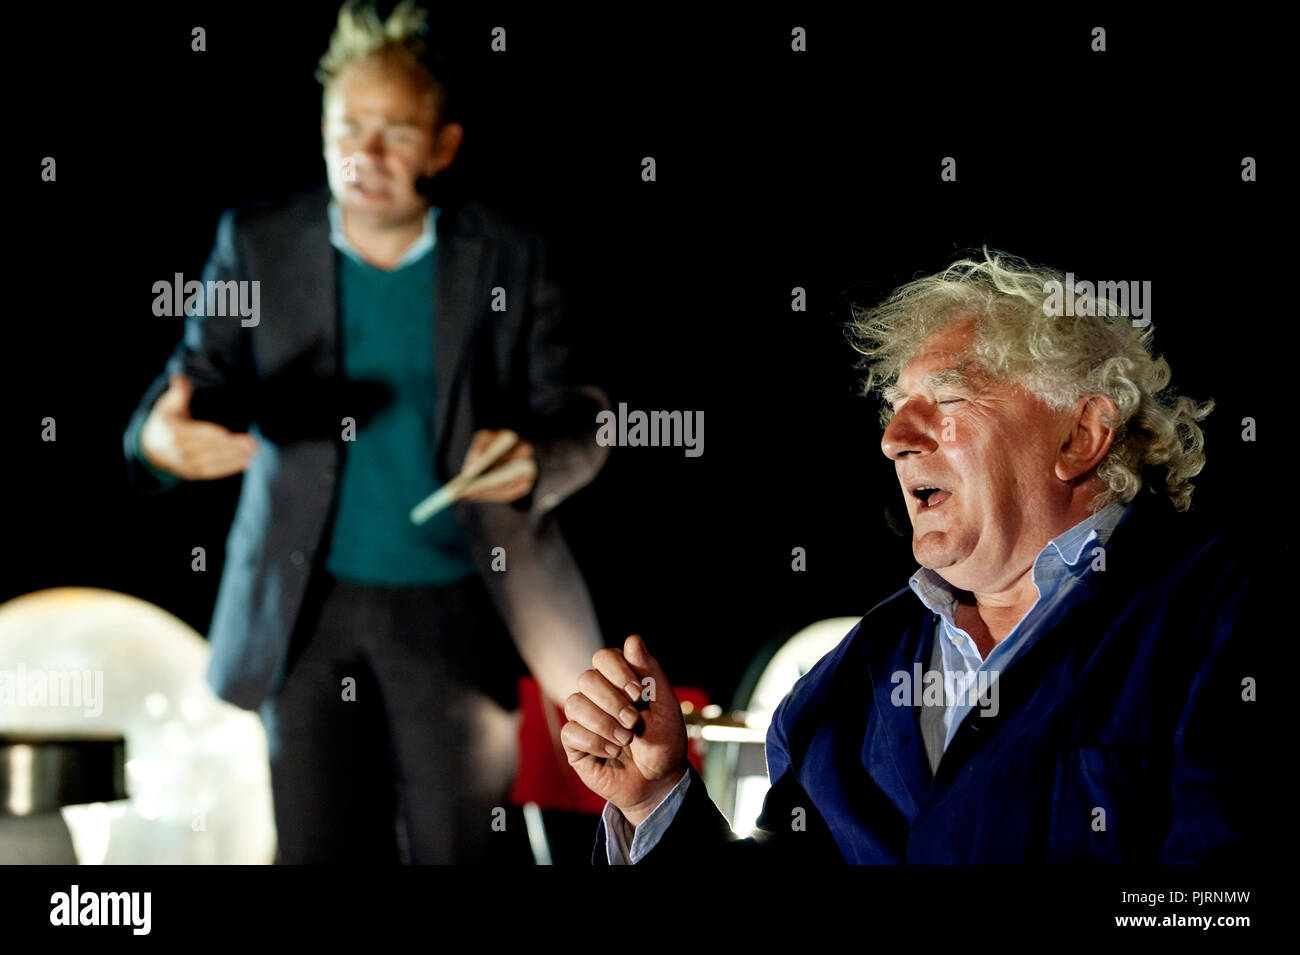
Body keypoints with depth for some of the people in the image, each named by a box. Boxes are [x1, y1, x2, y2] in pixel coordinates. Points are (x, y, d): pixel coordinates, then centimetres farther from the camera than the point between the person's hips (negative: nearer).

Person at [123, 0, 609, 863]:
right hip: (312, 607, 1)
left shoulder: (507, 257, -1)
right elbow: (202, 376, -3)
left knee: (457, 852, 3)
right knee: (321, 849, 3)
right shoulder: (259, 244, 2)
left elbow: (577, 416, 0)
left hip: (458, 607, -1)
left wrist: (533, 463, -25)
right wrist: (164, 435, -28)